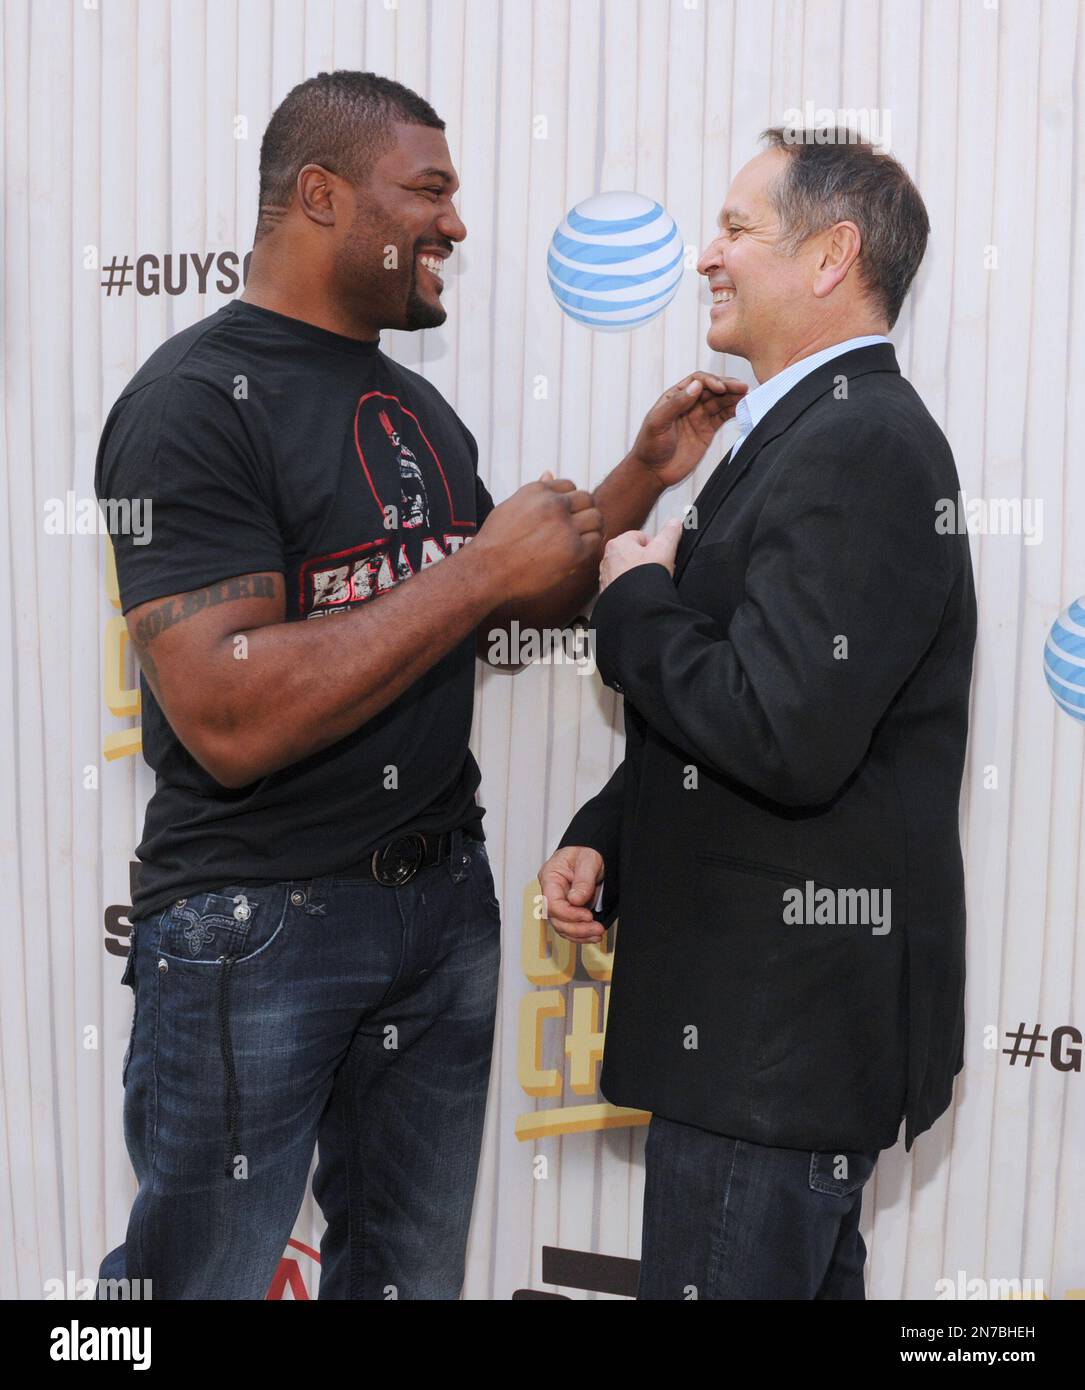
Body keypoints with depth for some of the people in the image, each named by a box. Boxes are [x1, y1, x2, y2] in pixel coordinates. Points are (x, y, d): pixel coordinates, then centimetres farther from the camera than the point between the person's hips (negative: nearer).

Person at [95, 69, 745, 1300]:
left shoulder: (417, 407, 11)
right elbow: (231, 718, -27)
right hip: (255, 922, -7)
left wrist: (646, 472, 5)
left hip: (444, 897, 8)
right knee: (204, 1271, 10)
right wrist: (482, 569, -22)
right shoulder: (195, 401, -16)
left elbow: (528, 603, 18)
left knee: (412, 1268, 20)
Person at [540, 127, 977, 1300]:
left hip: (788, 1019, -10)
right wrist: (603, 839, 5)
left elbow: (784, 736, -29)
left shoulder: (862, 446, -19)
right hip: (771, 997, 10)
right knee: (802, 1274, 23)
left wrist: (634, 601, -14)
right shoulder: (801, 435, 13)